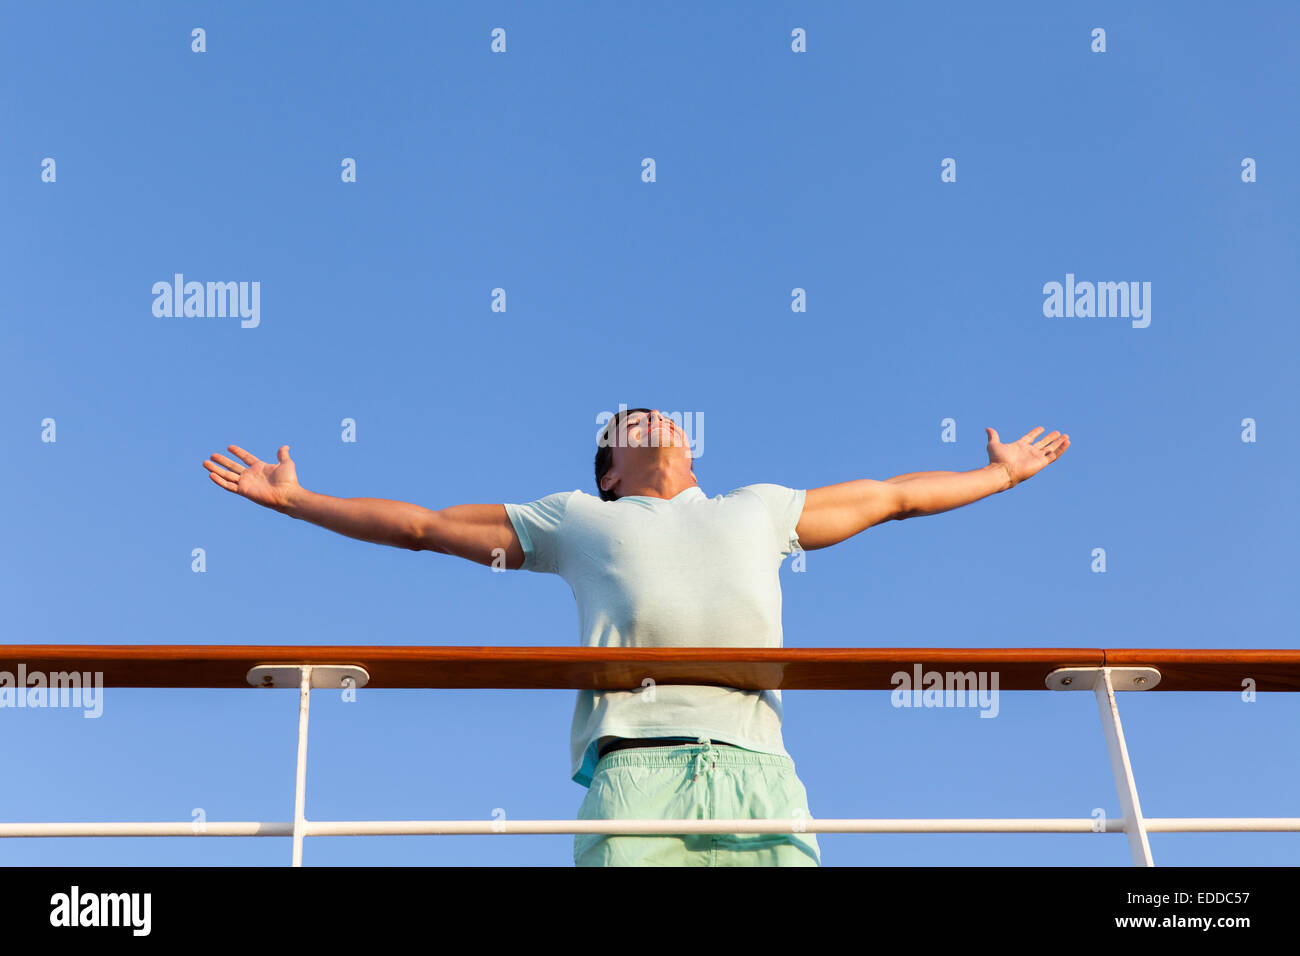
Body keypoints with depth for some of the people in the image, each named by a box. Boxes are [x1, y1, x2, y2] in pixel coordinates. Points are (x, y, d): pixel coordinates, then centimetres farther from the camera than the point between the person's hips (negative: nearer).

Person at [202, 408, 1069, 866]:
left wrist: (999, 475, 53)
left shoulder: (759, 509, 35)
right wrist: (295, 500, 37)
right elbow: (421, 525, 35)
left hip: (754, 764, 1)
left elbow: (886, 496, 46)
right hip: (634, 761, -1)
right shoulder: (577, 520, 30)